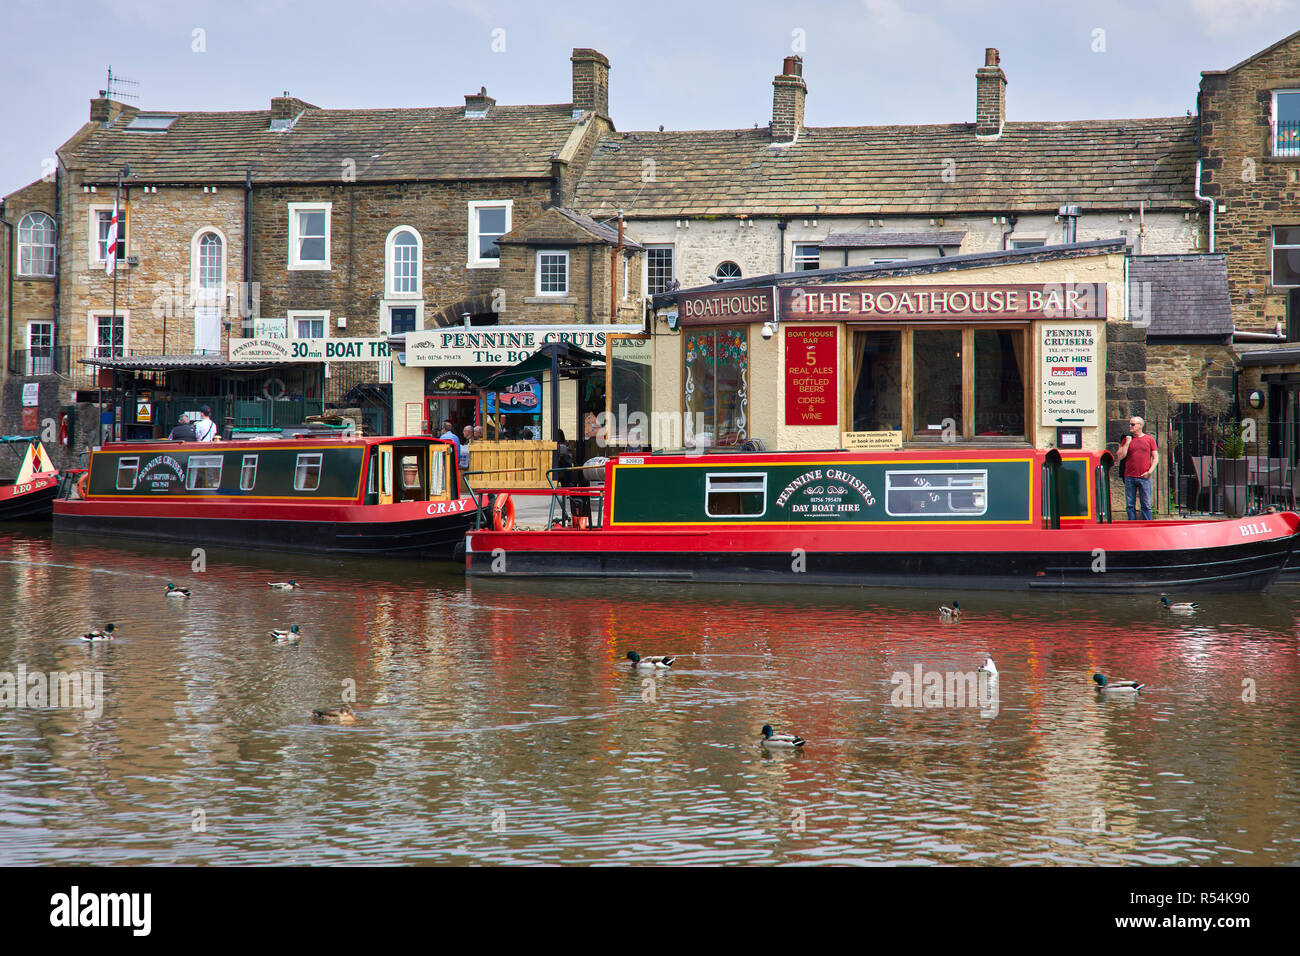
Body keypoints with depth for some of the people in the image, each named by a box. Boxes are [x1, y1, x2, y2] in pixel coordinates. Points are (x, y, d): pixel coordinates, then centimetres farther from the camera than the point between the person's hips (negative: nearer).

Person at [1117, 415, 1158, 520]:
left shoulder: (1149, 439, 7)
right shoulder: (1126, 439, 10)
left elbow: (1155, 458, 8)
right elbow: (1121, 456, 1)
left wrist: (1150, 471, -6)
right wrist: (1127, 442, -4)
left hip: (1144, 477, -1)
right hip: (1129, 477, 2)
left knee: (1146, 505, -1)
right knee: (1130, 505, 2)